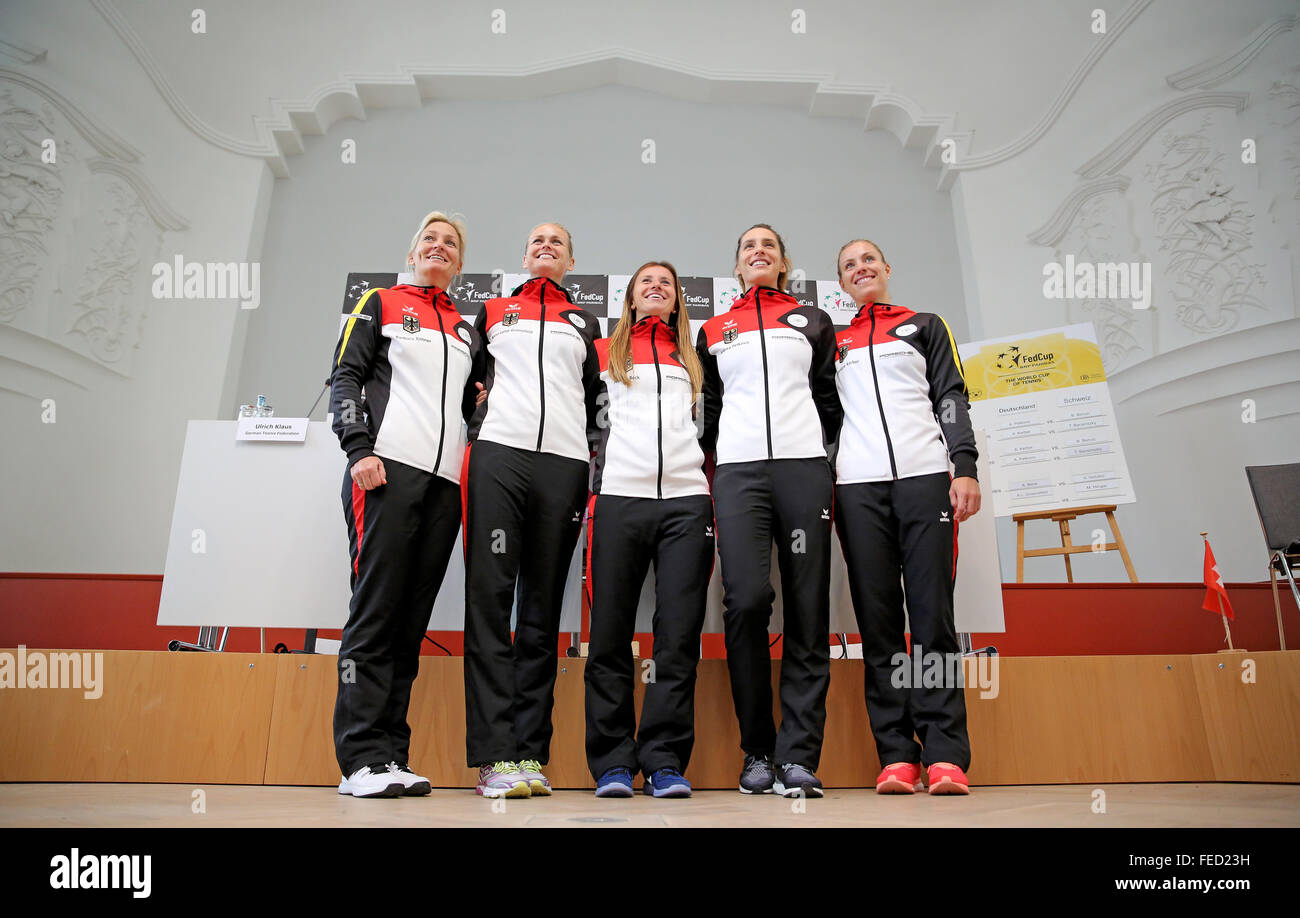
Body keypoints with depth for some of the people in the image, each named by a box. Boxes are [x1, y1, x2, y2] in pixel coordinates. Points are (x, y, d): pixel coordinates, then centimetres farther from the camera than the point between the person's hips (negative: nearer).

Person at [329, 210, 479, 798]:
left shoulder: (468, 331, 25)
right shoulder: (380, 304, 13)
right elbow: (345, 376, 3)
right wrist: (360, 448, -10)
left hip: (445, 482, 5)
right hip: (388, 469, -4)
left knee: (412, 619, 3)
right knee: (376, 610, -9)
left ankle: (390, 755, 8)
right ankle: (362, 760, -4)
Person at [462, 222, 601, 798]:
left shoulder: (585, 323, 23)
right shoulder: (493, 311, 21)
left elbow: (600, 395, 22)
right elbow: (466, 374, 25)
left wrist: (592, 447, 10)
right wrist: (480, 417, 10)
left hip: (564, 463, 1)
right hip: (499, 454, -1)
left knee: (542, 607, -1)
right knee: (490, 597, -11)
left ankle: (530, 753, 1)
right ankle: (495, 755, -9)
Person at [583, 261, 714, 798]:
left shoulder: (693, 358, 24)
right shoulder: (603, 352, 20)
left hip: (686, 499, 1)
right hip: (619, 497, -1)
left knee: (680, 634, -5)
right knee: (610, 634, -3)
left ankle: (665, 762, 3)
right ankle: (612, 763, 5)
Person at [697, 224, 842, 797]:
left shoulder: (813, 321, 21)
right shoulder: (713, 331, 22)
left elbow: (830, 396, 18)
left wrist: (827, 460, 8)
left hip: (803, 465, 1)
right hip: (738, 470, 0)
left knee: (808, 608, -6)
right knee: (746, 599, -16)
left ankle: (798, 756, -1)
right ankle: (757, 753, -2)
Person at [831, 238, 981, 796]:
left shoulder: (925, 326, 20)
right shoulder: (832, 342, 21)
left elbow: (951, 398, 11)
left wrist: (965, 467, -3)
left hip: (924, 476, -1)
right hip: (857, 484, 1)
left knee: (933, 613, -6)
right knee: (877, 619, -3)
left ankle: (945, 754, -1)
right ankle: (897, 756, 2)